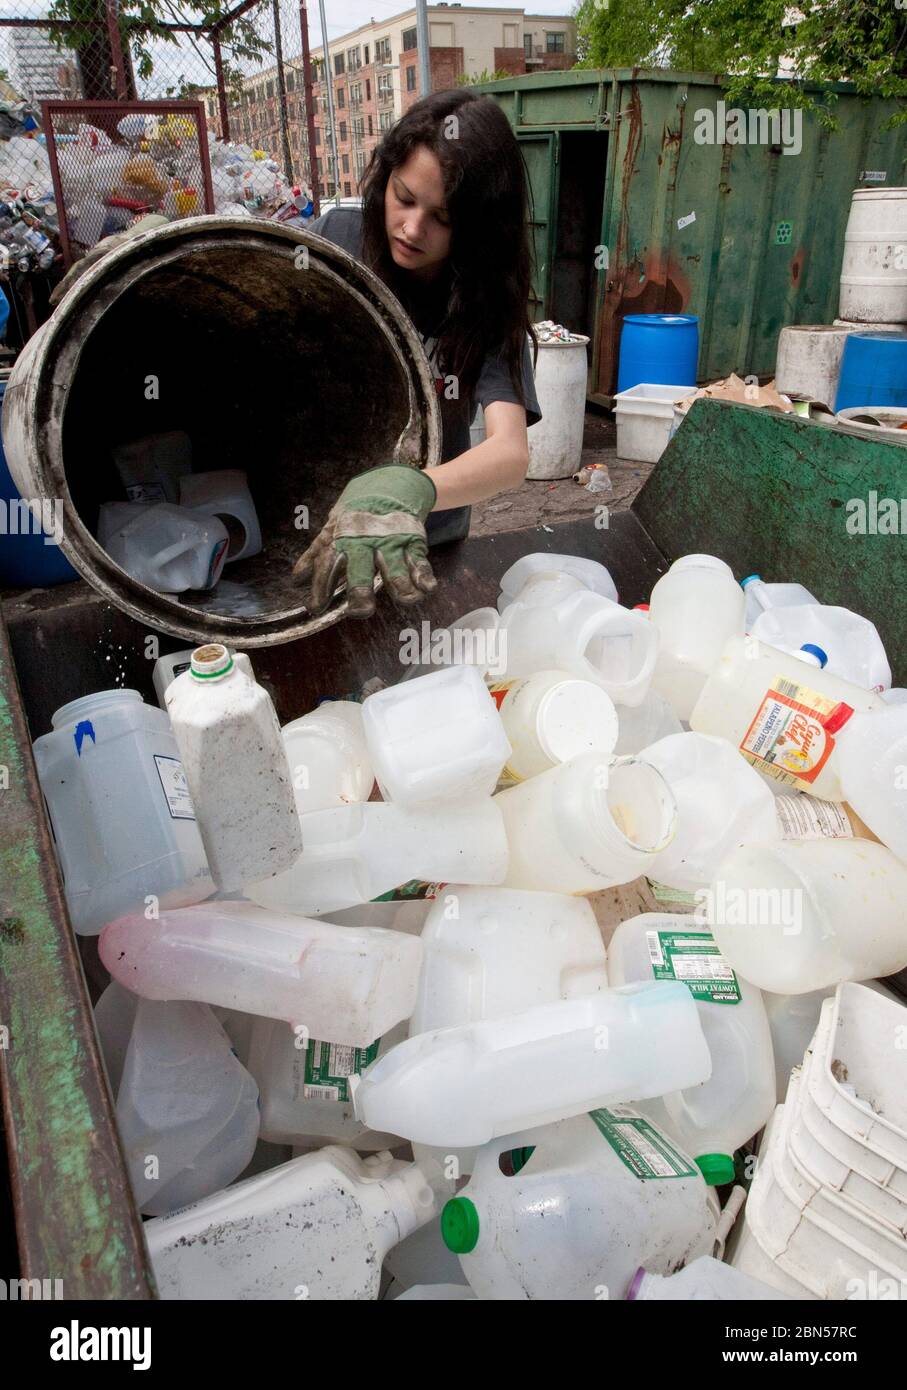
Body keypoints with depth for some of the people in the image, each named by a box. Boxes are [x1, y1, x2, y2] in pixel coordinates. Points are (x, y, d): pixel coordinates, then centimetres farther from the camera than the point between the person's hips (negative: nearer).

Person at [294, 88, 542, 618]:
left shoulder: (488, 302, -16)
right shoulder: (337, 237, -11)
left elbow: (511, 453, -31)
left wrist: (405, 492, -51)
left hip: (423, 545, -1)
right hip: (305, 517, 1)